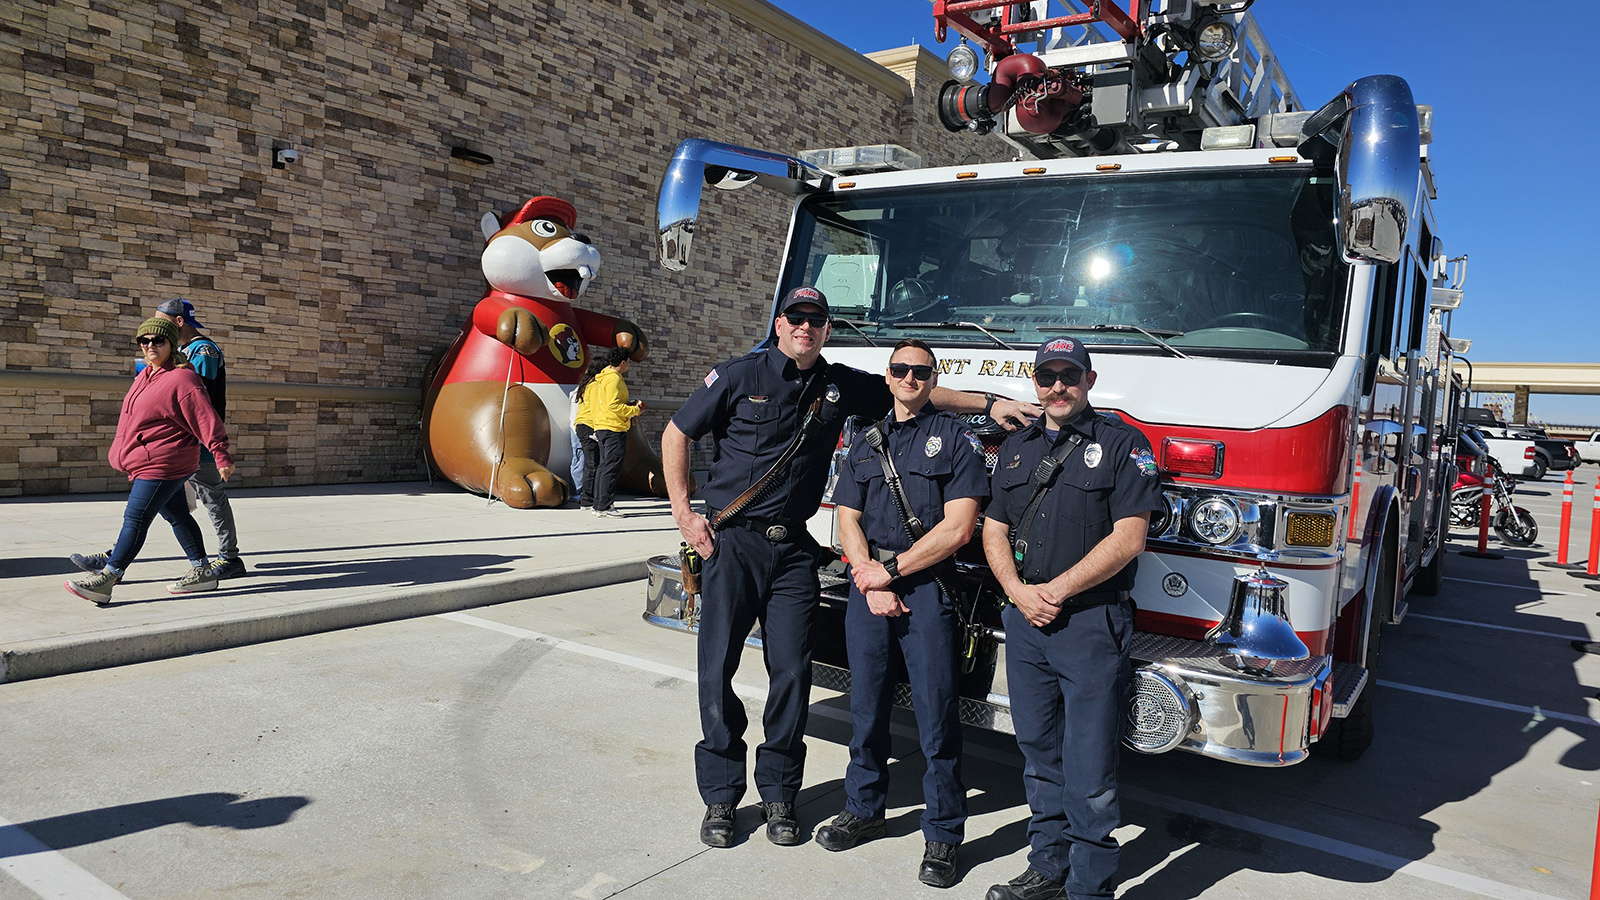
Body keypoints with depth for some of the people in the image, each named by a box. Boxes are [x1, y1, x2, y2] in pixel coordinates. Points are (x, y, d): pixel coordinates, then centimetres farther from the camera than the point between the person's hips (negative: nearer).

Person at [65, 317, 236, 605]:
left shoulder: (181, 379, -17)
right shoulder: (145, 376, 14)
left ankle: (106, 579, -6)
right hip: (149, 463, 11)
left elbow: (205, 419, -20)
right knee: (177, 516, 15)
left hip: (161, 465, -11)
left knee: (136, 519, -9)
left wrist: (221, 455, -22)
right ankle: (202, 571, 22)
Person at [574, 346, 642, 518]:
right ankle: (604, 506, -10)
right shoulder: (613, 378, -12)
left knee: (604, 466, 13)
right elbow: (613, 405, -20)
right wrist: (635, 410, -11)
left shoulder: (603, 378, 20)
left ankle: (599, 504, 17)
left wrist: (630, 407, 17)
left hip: (602, 428, 11)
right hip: (613, 428, -11)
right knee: (611, 466, -10)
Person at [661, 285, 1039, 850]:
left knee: (791, 672, 2)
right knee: (718, 668, 0)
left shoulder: (842, 385, 8)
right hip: (731, 543, -2)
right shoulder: (740, 375, -2)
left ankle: (778, 794, 19)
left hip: (793, 549, 3)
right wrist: (684, 513, -2)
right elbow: (677, 434, 3)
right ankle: (720, 797, 15)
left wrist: (987, 404, 10)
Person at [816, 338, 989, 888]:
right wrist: (870, 579, -7)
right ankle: (864, 811, 27)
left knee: (936, 714, -1)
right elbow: (848, 520, 10)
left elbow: (957, 527, -7)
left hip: (930, 587, -4)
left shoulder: (956, 438, 2)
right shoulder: (865, 443, 16)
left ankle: (943, 834, 11)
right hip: (868, 585, 4)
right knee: (866, 707, 11)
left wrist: (891, 569, -9)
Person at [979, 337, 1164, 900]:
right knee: (1040, 758, 14)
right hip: (1024, 622, 5)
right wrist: (1019, 590, -5)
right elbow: (994, 530, 13)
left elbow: (1128, 538, -11)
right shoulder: (1016, 448, 15)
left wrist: (1055, 590, -13)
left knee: (1089, 773, -1)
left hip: (1091, 624, -5)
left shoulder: (1122, 445, -2)